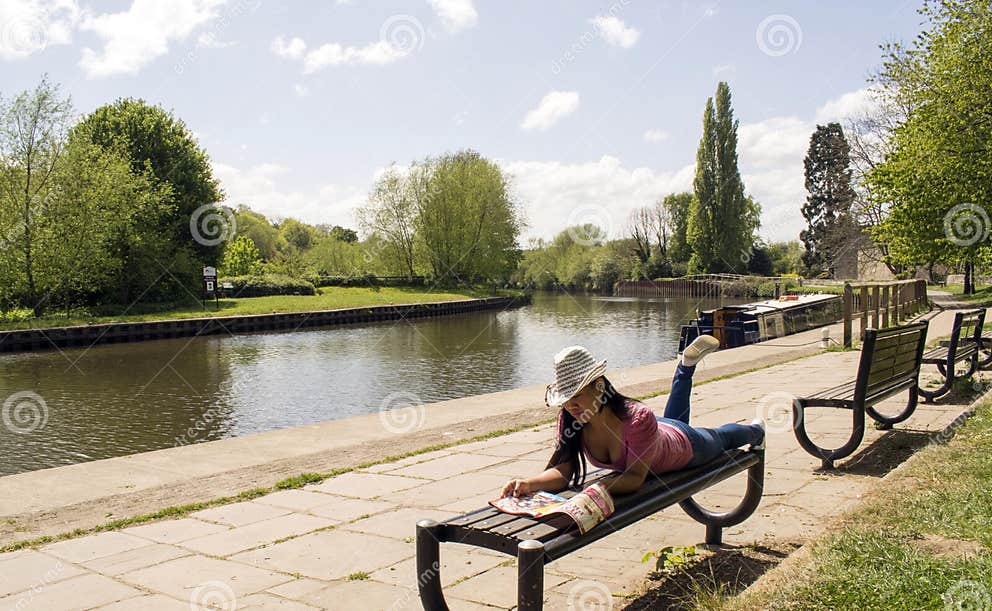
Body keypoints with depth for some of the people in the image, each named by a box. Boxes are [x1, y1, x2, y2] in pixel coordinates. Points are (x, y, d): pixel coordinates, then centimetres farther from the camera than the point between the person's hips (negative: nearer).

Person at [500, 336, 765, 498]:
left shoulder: (638, 418, -50)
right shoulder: (570, 420, -35)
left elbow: (636, 476, -45)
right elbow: (563, 469, -35)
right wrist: (529, 484, -55)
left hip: (684, 446, -3)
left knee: (718, 439, 31)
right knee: (674, 417, 39)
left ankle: (755, 430, 62)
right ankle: (686, 365, 52)